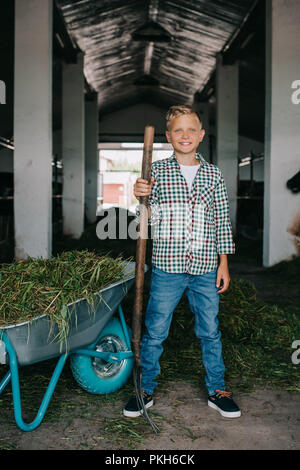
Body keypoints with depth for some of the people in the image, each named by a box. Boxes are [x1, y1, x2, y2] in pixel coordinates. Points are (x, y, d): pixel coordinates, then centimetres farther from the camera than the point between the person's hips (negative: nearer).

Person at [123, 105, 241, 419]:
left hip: (205, 268, 2)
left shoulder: (213, 175, 6)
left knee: (210, 332, 11)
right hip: (167, 266, -1)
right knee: (154, 331, 8)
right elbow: (150, 219, 0)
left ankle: (217, 390, 28)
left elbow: (222, 222, 8)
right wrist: (142, 198, -20)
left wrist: (223, 263, 5)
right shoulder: (157, 171, 1)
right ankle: (145, 389, 25)